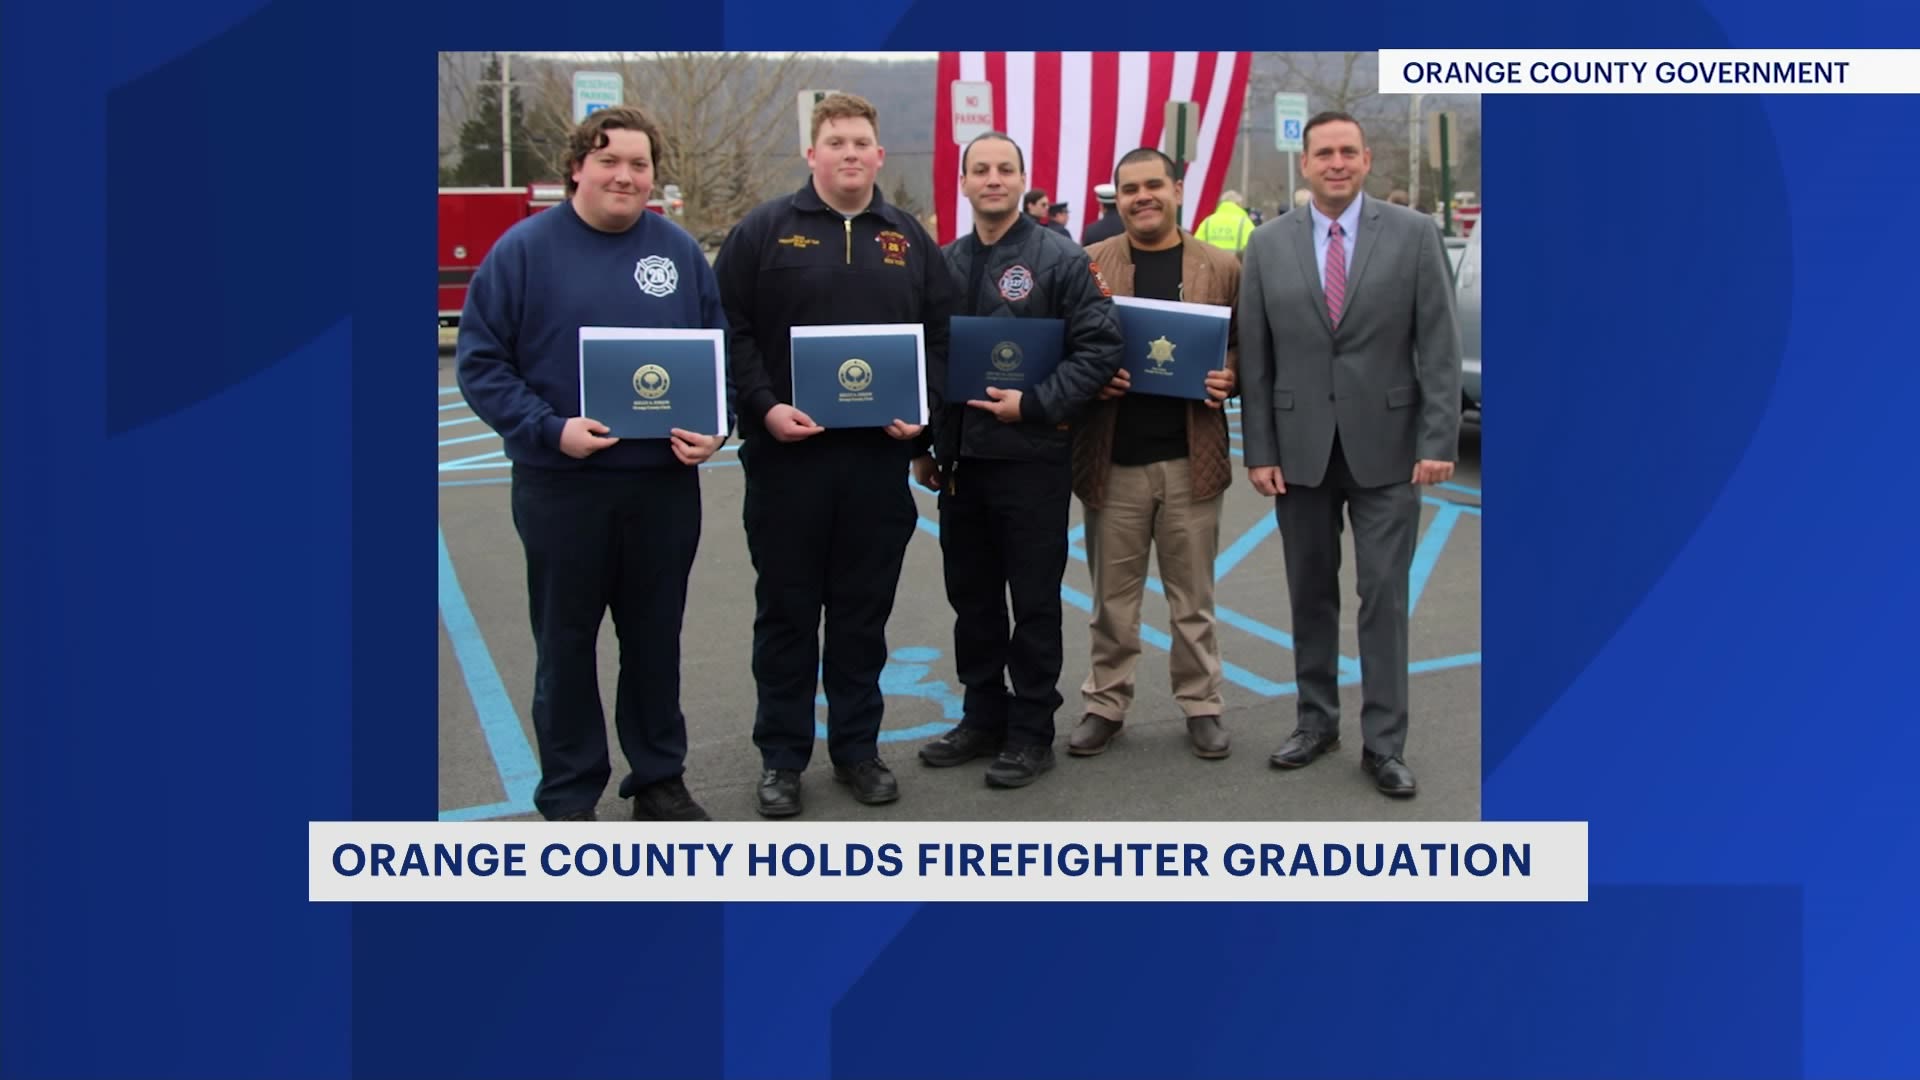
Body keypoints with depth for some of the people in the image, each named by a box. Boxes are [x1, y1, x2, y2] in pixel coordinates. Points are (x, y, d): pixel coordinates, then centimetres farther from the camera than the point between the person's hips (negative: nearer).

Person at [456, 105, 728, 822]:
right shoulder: (526, 248, -5)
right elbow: (480, 360, -7)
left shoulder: (679, 250, 5)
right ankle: (568, 797, 18)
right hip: (561, 485, -3)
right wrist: (549, 430, -18)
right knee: (566, 642, 7)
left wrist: (712, 427, -8)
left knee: (656, 637, 13)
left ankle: (659, 778, 27)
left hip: (666, 482, 3)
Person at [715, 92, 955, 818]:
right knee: (787, 610, 6)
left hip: (879, 458, 3)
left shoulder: (909, 240, 10)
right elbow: (729, 330, -3)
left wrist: (921, 411, -4)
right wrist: (764, 407, -14)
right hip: (787, 455, -2)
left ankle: (857, 747, 22)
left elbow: (941, 336, 10)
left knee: (864, 611, 10)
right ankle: (782, 756, 16)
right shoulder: (765, 231, 0)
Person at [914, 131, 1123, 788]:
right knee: (971, 596, 14)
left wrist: (1034, 404, -17)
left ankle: (1031, 733, 13)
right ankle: (983, 717, 27)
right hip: (960, 459, 6)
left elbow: (1100, 346, -10)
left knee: (1034, 600, 3)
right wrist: (924, 445, 12)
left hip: (1032, 457, -5)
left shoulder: (1059, 258, -6)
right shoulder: (947, 264, 10)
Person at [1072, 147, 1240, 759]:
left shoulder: (1222, 269, 5)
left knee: (1193, 597, 9)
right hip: (1112, 459, 0)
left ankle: (1201, 705, 20)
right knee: (1113, 598, 8)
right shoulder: (1087, 265, 4)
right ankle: (1105, 704, 19)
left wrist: (1228, 377, -12)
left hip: (1192, 458, 0)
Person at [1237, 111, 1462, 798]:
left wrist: (1439, 441, -10)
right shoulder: (1268, 245, 4)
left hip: (1385, 448, -2)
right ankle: (1316, 720, 25)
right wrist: (1260, 451, -1)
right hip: (1300, 450, 2)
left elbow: (1439, 346, -3)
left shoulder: (1412, 235, -1)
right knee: (1310, 594, 11)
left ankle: (1384, 743, 9)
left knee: (1384, 596, 1)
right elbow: (1255, 358, 4)